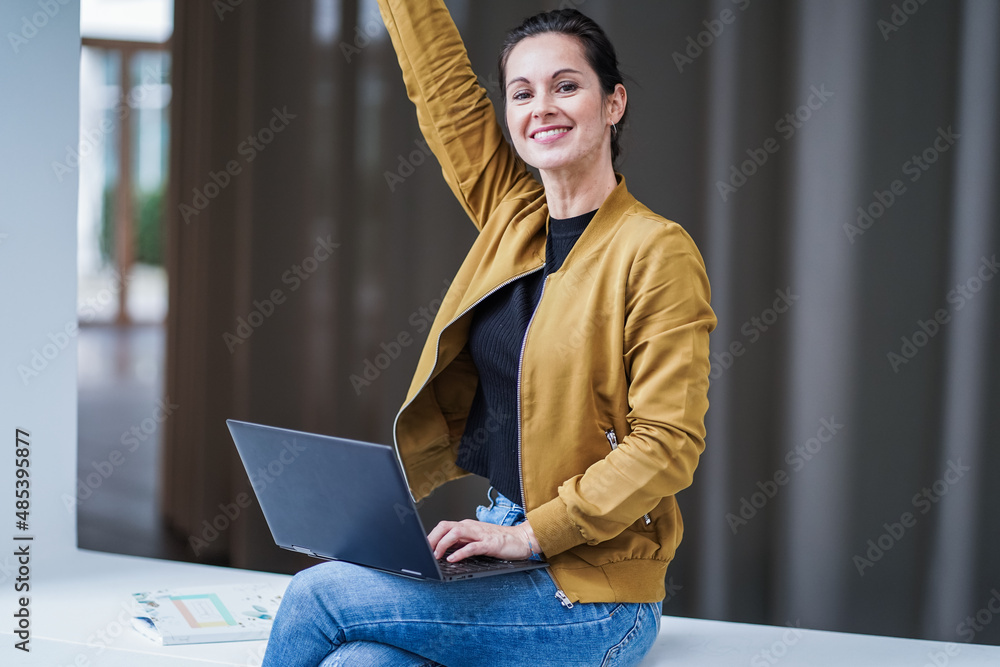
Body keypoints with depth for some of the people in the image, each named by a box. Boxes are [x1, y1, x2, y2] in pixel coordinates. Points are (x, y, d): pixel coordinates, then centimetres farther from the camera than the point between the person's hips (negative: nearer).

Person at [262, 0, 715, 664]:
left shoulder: (658, 250, -11)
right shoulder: (513, 217, 8)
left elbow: (667, 445, -14)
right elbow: (442, 82, 12)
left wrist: (531, 533, -18)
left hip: (592, 594, -5)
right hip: (507, 551, 5)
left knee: (315, 596, -15)